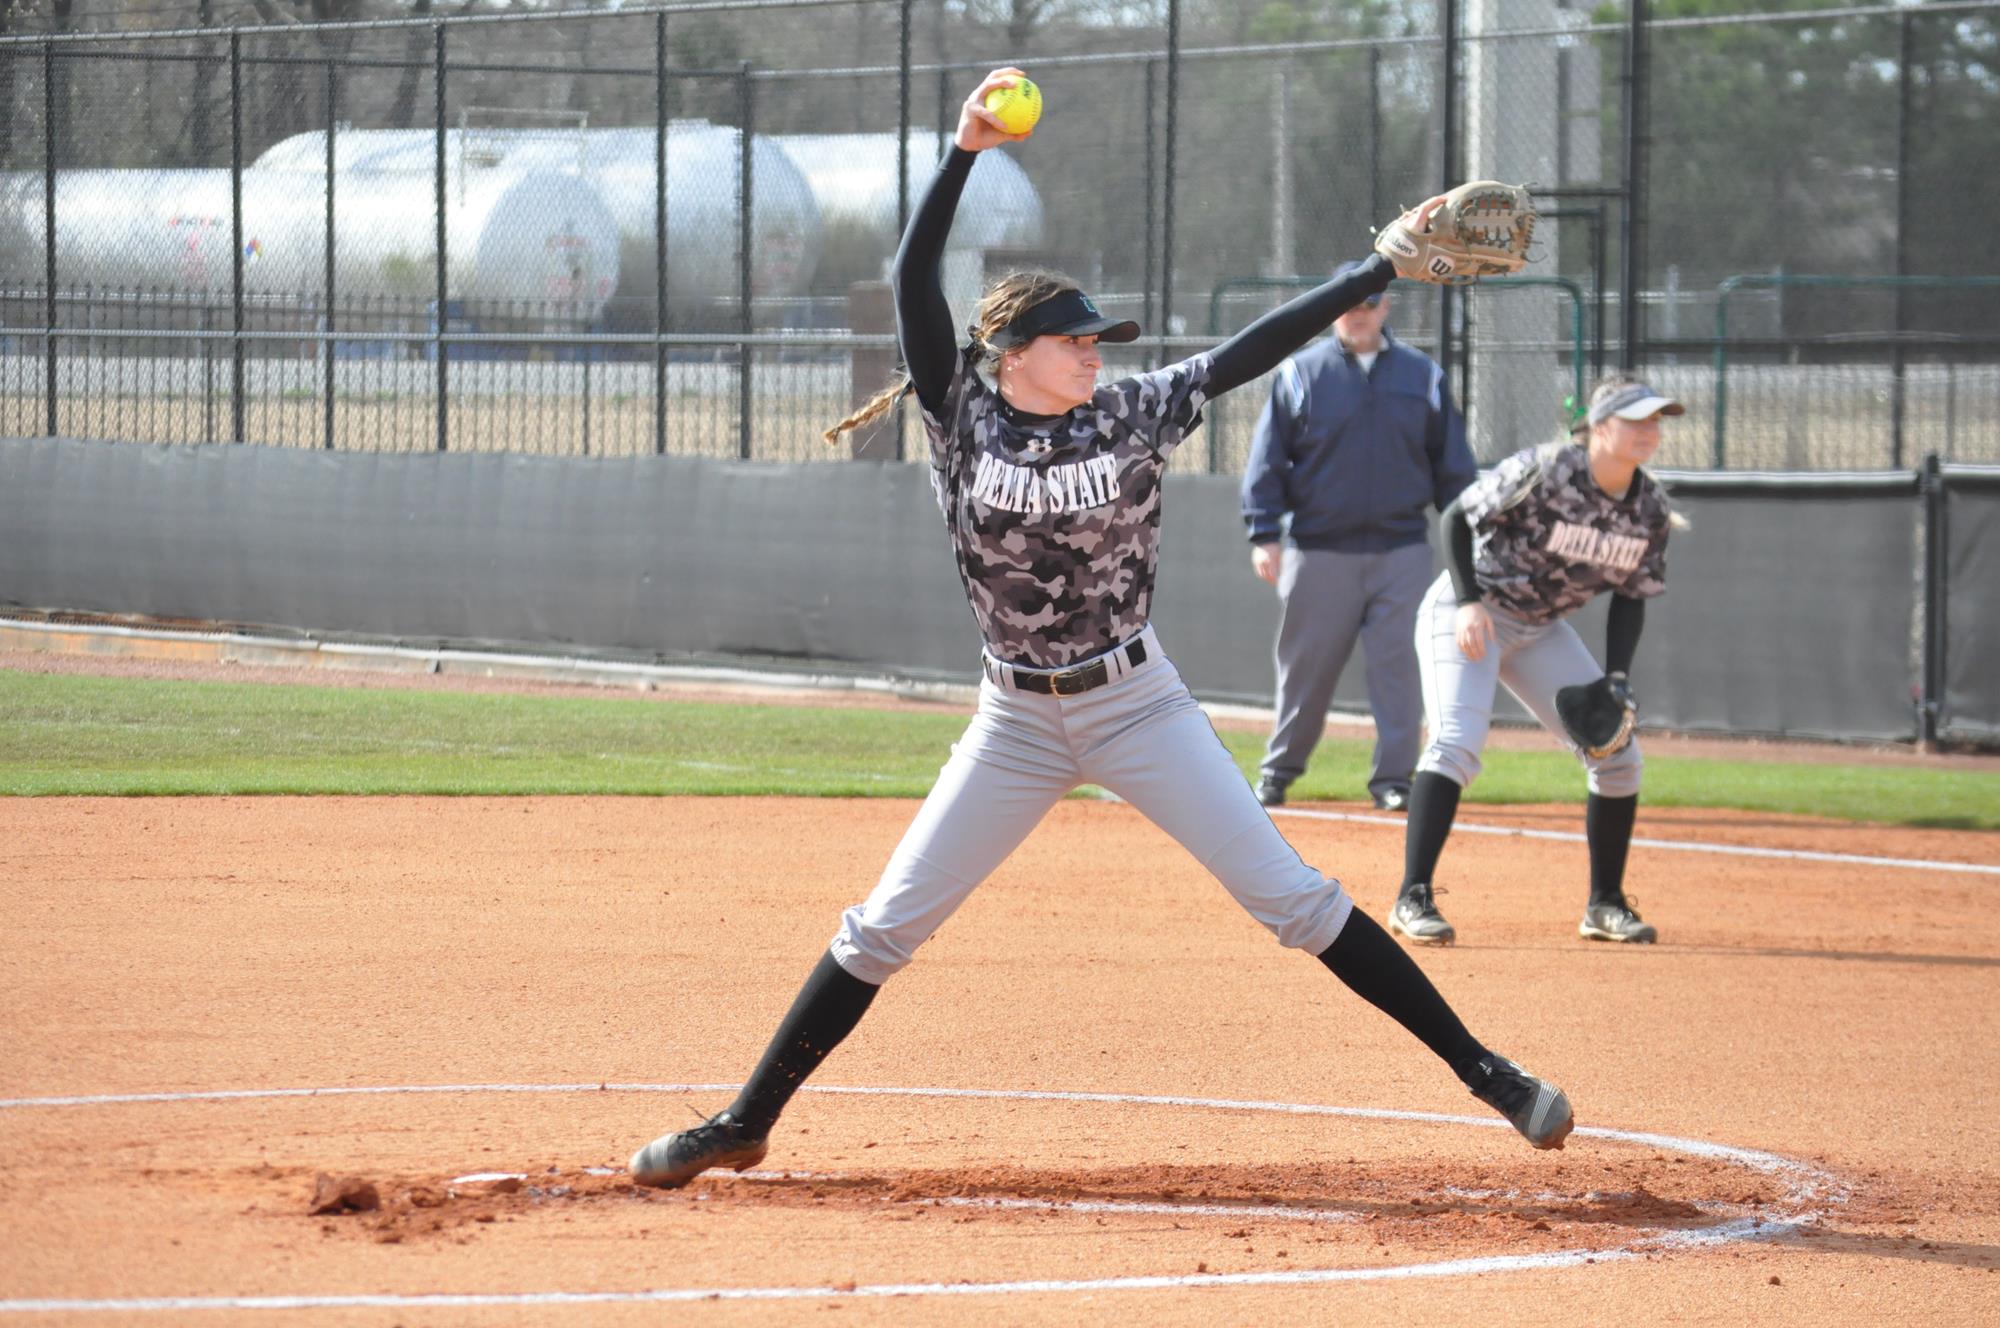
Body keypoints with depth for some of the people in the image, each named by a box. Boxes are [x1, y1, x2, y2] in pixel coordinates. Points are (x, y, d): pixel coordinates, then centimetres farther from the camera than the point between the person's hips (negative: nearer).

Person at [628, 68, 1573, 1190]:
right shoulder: (964, 420, -6)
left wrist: (1389, 268, -12)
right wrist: (965, 153, -23)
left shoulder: (1133, 416, -5)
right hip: (1018, 722, 1)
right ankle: (746, 1125, 11)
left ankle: (1482, 1070, -1)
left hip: (1140, 706, 0)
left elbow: (1259, 348, -7)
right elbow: (914, 284, -15)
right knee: (884, 927, 1)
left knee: (1292, 897, -5)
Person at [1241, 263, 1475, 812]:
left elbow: (1453, 466, 13)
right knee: (1306, 665, 4)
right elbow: (1267, 461, 3)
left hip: (1401, 550, 1)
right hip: (1319, 552, -1)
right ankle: (1278, 771, 17)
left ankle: (1394, 777, 1)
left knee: (1399, 665, -4)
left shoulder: (1422, 375, 10)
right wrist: (1264, 535, -6)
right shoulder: (1300, 374, 5)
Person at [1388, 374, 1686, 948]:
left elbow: (1630, 596, 3)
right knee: (1456, 741, -25)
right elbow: (1457, 517, -17)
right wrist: (1468, 603, -26)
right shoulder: (1544, 471, -25)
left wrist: (1616, 679, -9)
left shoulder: (1650, 509, -7)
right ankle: (1413, 900, -24)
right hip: (1469, 614, -7)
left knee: (1617, 754, 1)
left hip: (1541, 630, 7)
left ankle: (1605, 904, 15)